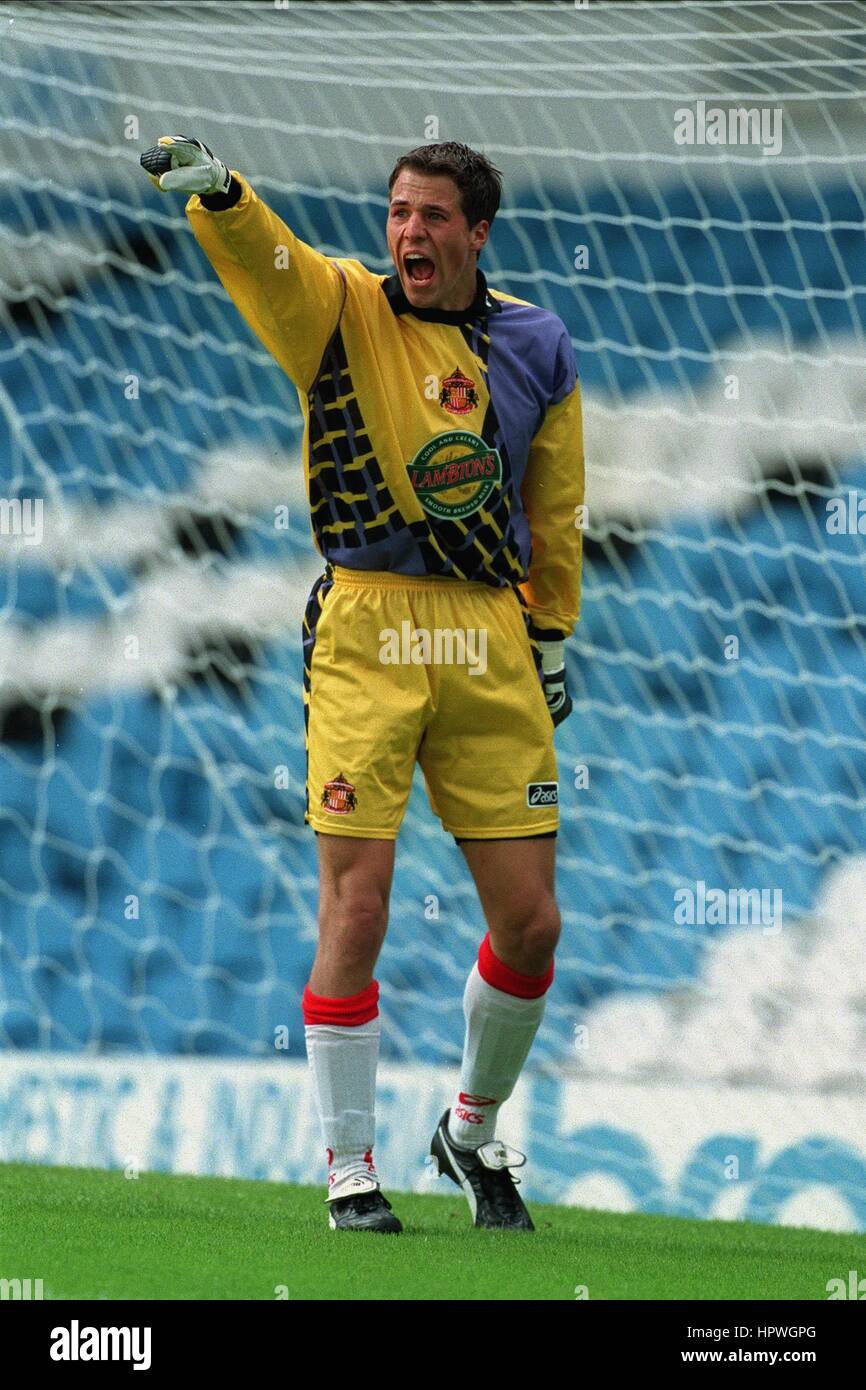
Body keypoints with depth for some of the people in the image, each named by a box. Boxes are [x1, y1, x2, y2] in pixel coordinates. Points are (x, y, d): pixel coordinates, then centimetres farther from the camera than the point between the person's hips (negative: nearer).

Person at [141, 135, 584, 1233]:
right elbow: (261, 256, -20)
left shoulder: (535, 346, 10)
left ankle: (472, 1131, 26)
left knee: (529, 924, 2)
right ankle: (349, 1171, 2)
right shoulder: (341, 309, 1)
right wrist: (216, 193, -41)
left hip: (491, 645, 3)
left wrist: (552, 634, 19)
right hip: (366, 634, -3)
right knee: (356, 907, -9)